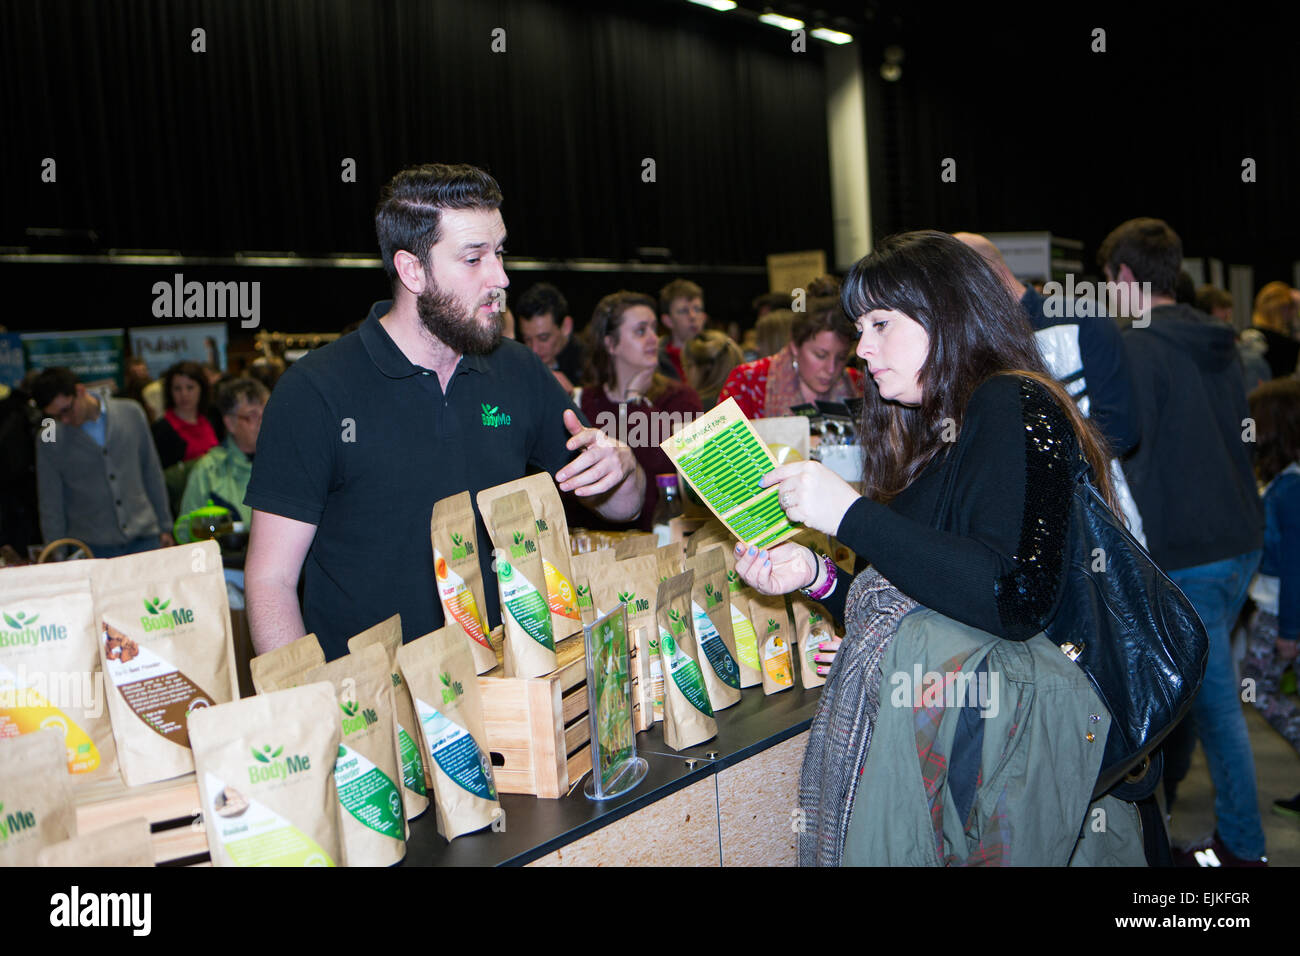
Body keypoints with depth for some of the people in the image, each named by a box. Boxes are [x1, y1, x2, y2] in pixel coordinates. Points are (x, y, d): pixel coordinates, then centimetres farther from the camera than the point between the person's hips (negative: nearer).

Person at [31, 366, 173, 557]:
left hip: (144, 539, 1)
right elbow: (50, 506, 1)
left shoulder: (130, 413, 1)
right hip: (92, 547, -1)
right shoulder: (48, 438, -3)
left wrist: (165, 527, 11)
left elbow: (152, 472, 10)